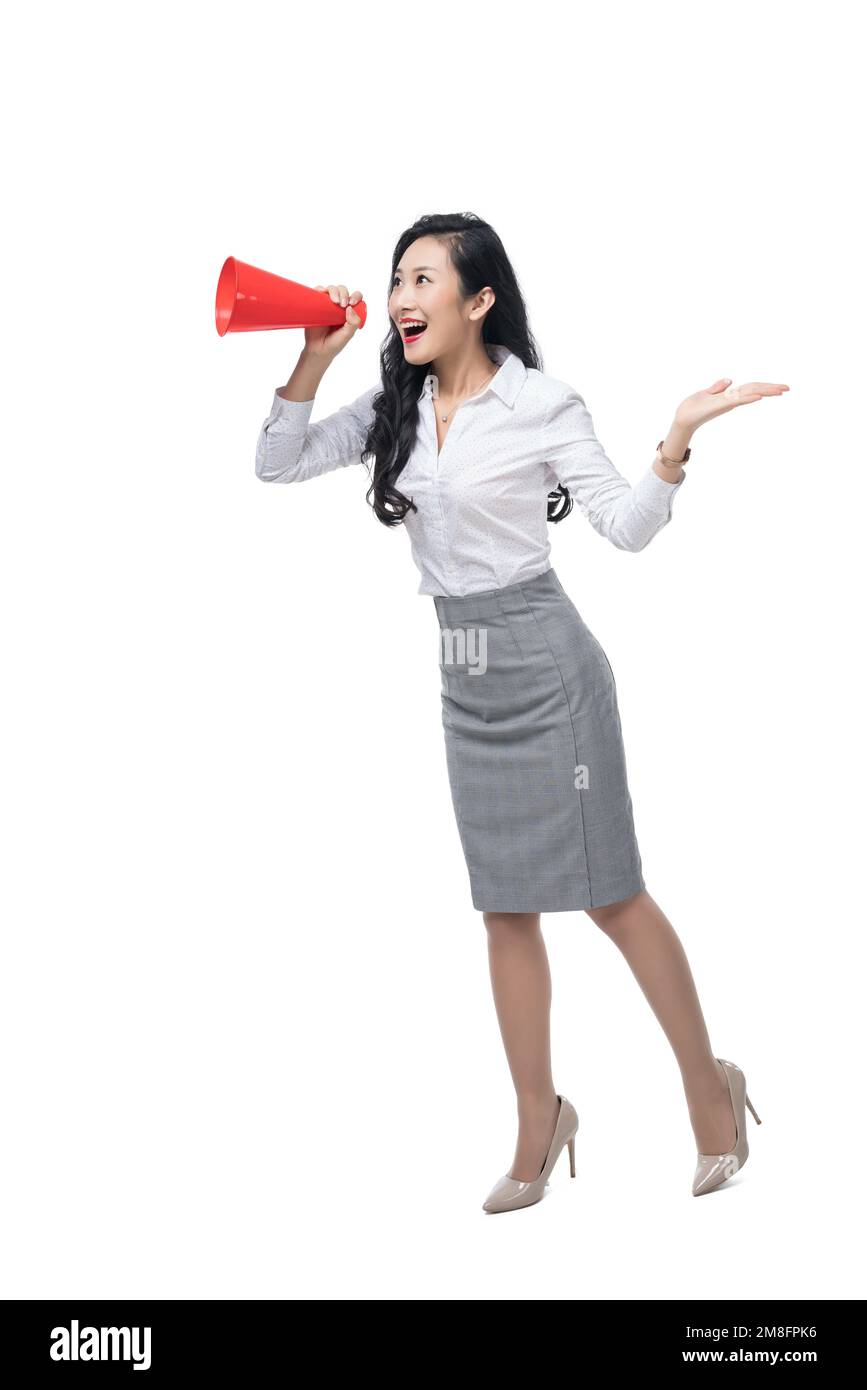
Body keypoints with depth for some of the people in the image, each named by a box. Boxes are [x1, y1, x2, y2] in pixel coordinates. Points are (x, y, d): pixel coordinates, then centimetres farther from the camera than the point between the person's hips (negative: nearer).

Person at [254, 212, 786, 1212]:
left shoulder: (541, 403, -10)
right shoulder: (397, 406, 6)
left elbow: (628, 526, -9)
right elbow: (278, 464, 5)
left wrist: (678, 440, -24)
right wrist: (315, 358, -5)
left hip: (544, 664, -6)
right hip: (464, 674, 6)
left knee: (608, 890, 0)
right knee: (506, 906, 11)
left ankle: (708, 1084, 18)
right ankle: (538, 1119, 21)